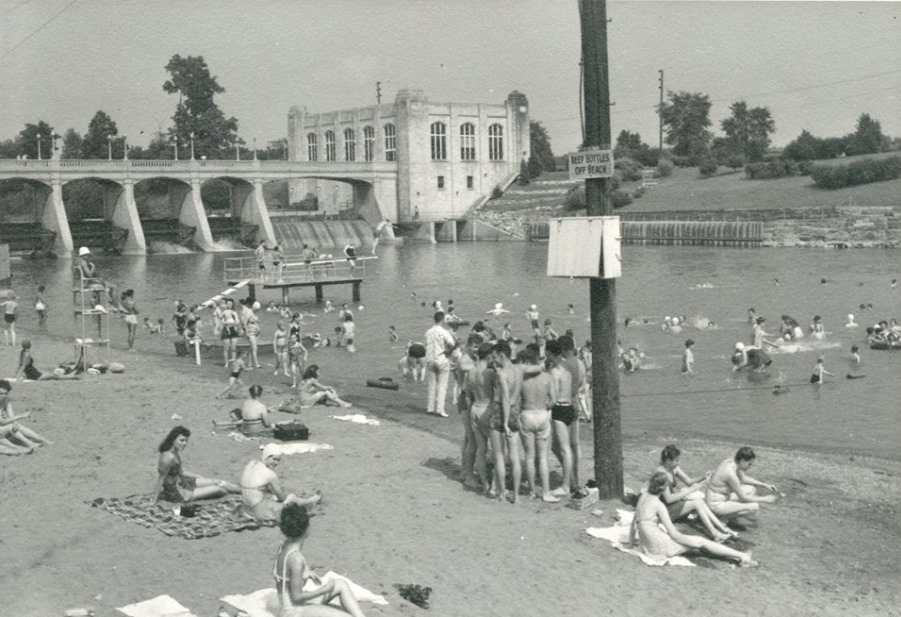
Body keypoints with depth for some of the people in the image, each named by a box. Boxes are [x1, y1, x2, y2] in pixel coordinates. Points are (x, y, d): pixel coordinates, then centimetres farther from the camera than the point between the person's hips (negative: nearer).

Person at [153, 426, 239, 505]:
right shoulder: (169, 457, -30)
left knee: (217, 482, 13)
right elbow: (161, 479, -26)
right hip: (177, 494, -9)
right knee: (218, 489, 0)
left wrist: (201, 477, 20)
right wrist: (154, 501, -22)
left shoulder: (176, 453, 0)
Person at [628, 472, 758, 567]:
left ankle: (739, 557, 19)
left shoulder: (643, 497, 6)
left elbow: (633, 524, 15)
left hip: (647, 547, 8)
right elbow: (673, 534, -13)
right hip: (659, 546, -8)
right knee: (701, 542, 4)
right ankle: (742, 557, 9)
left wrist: (632, 542, 26)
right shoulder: (658, 504, -16)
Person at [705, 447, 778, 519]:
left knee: (752, 489, 15)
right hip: (716, 505, -9)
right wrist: (765, 500, -9)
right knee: (755, 507, -17)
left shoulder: (731, 461, -4)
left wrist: (764, 485, 9)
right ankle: (724, 515, -2)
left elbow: (743, 478, 16)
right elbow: (743, 498, -19)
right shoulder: (731, 474, -30)